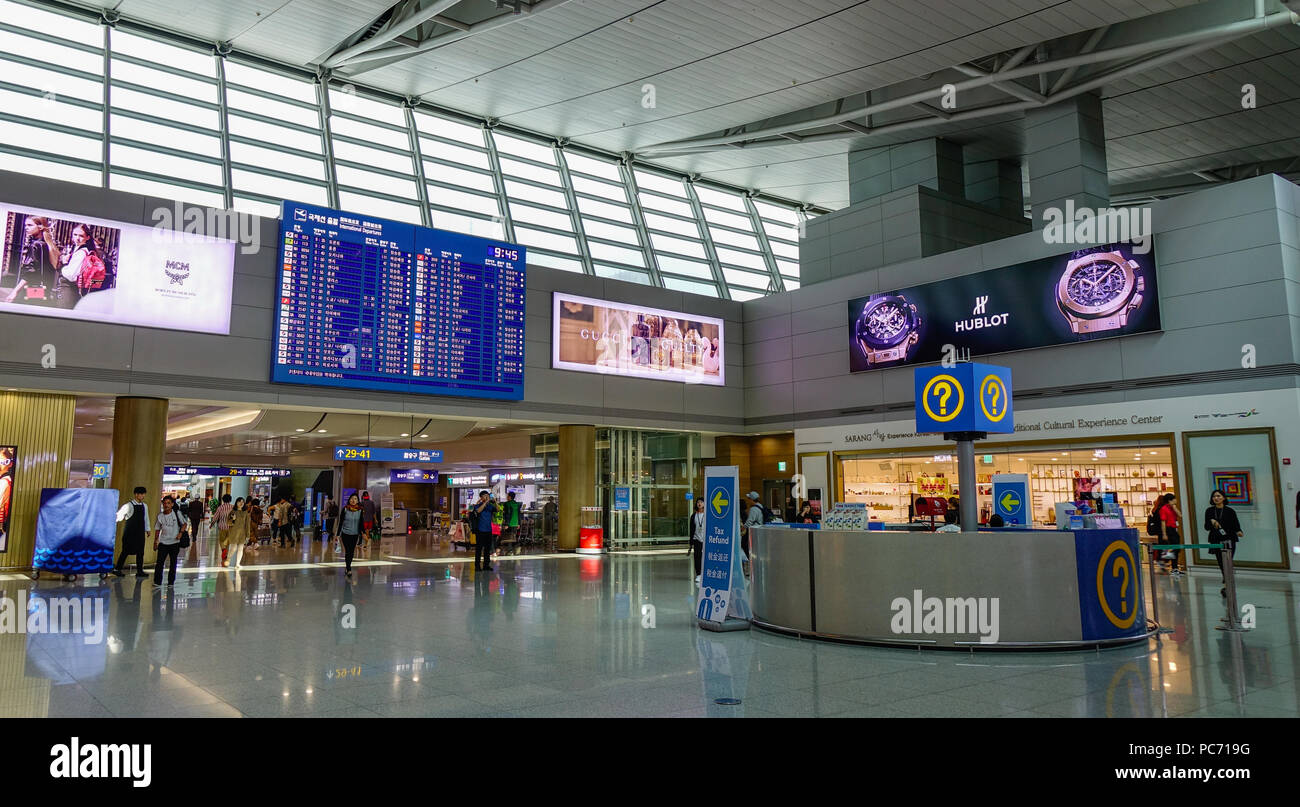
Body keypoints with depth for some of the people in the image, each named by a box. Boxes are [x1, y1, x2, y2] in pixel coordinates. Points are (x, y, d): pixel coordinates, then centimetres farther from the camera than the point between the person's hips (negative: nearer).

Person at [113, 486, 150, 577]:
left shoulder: (144, 506, 10)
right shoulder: (129, 506, -9)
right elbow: (119, 514, -10)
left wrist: (147, 529, 18)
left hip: (140, 532, 6)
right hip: (130, 532, -6)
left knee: (140, 551, 6)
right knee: (126, 551, -1)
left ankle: (140, 571, 10)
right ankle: (117, 569, 11)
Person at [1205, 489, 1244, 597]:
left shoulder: (1230, 511, -2)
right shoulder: (1209, 511, 6)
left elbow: (1236, 525, -4)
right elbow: (1207, 527, 7)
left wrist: (1238, 532, -24)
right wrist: (1211, 522, -13)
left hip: (1229, 540, -3)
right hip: (1216, 541, 3)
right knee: (1221, 564, 8)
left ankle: (1226, 587, -14)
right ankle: (1229, 587, 22)